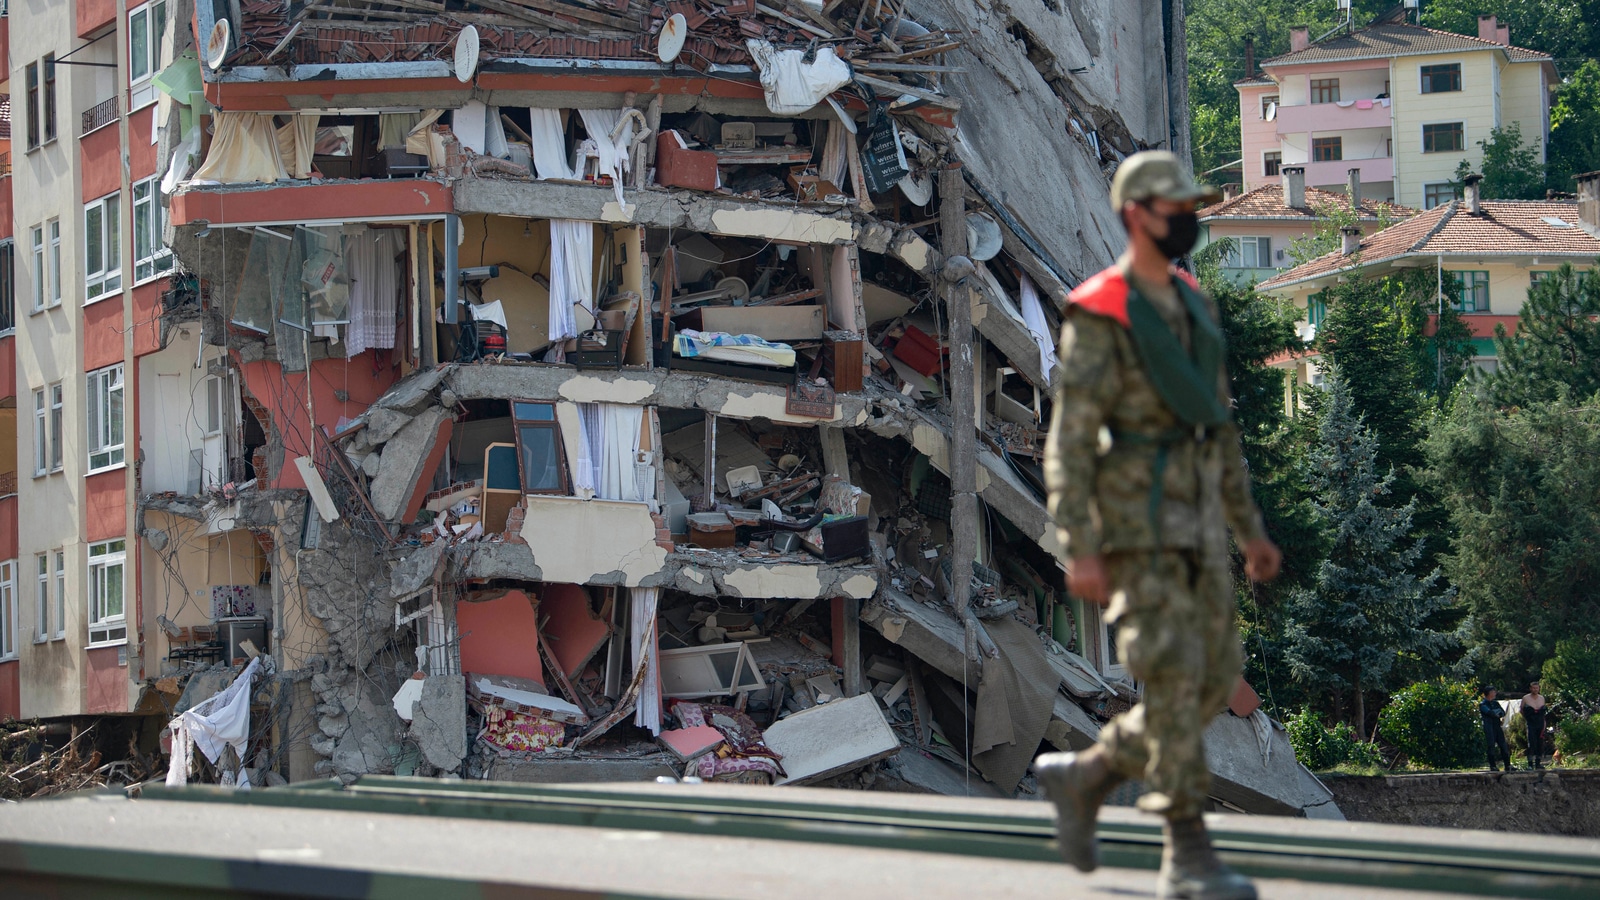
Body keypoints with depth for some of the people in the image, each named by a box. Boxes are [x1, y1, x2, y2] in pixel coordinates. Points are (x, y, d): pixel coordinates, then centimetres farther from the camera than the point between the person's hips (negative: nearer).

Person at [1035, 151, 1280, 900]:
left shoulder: (1191, 305, 15)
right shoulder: (1098, 317, -11)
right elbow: (1069, 441, -14)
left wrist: (1249, 527, 19)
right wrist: (1080, 551, -21)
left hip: (1195, 523, 8)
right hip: (1136, 523, -8)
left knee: (1213, 682, 7)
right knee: (1175, 679, -12)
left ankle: (1083, 778, 22)